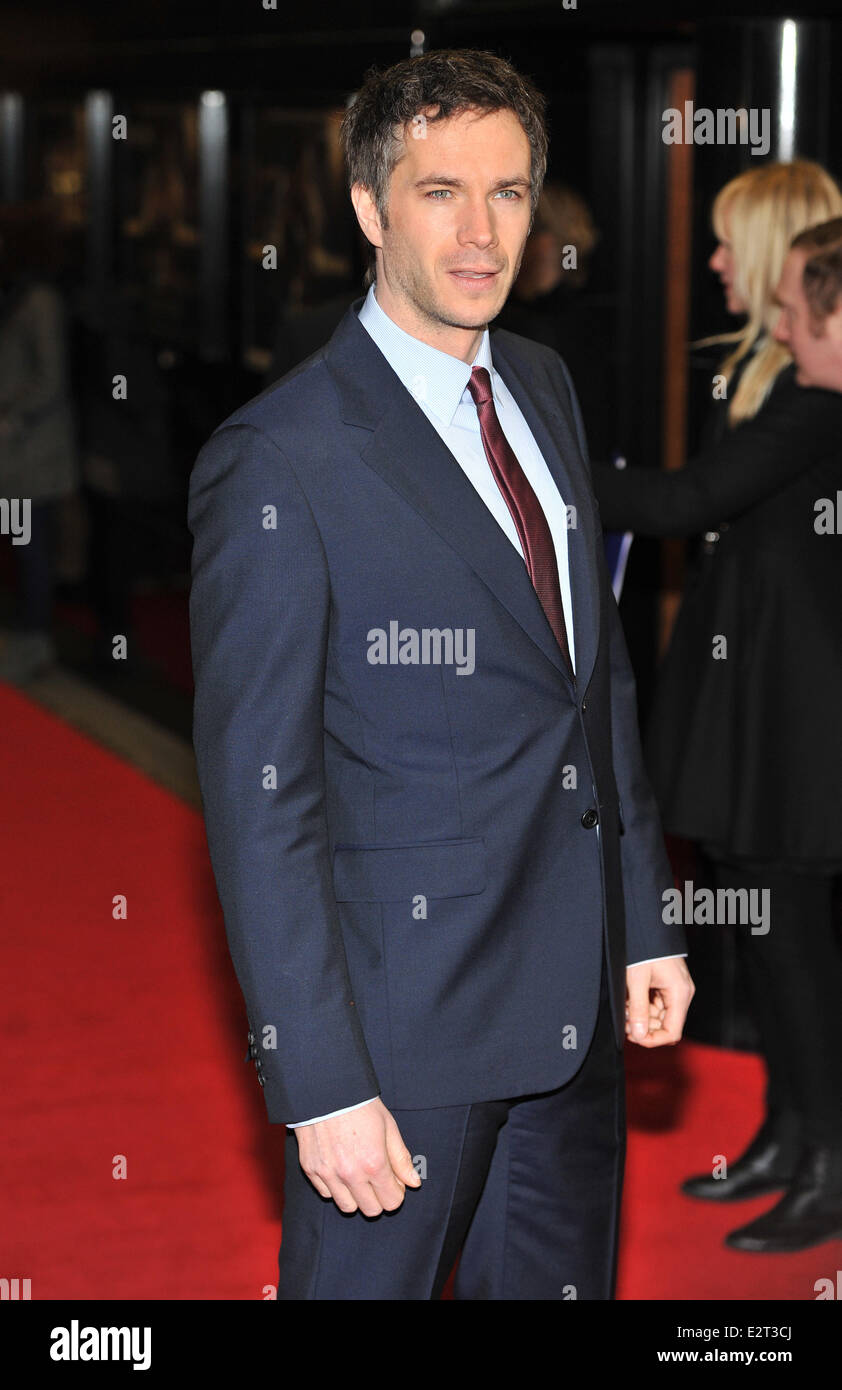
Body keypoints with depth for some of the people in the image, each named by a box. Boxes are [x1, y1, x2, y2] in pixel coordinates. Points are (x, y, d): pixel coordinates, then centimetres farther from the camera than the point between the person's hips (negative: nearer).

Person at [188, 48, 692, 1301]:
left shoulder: (544, 389, 7)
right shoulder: (280, 464, -17)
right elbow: (259, 798, -17)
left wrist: (646, 918, 13)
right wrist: (320, 1084, -19)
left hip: (575, 1002, 7)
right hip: (404, 1017, -7)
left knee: (562, 1279, 19)